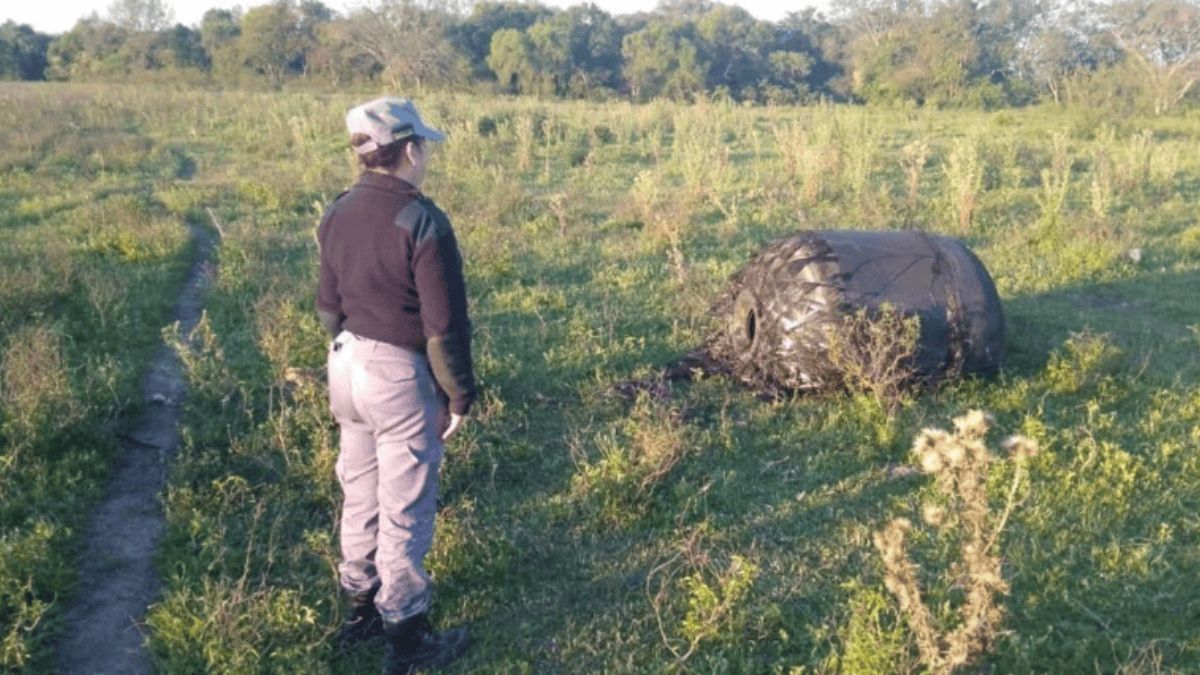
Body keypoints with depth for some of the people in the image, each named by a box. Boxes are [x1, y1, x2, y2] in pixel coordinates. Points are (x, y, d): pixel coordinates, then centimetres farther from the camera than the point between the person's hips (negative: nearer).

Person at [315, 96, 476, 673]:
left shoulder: (337, 214, 3)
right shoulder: (422, 220, -19)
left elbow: (328, 305, 12)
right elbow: (445, 324, -18)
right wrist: (459, 394, -8)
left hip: (346, 366, 8)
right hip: (400, 375, -7)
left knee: (360, 494, 20)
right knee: (404, 510, 5)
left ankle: (360, 609, 36)